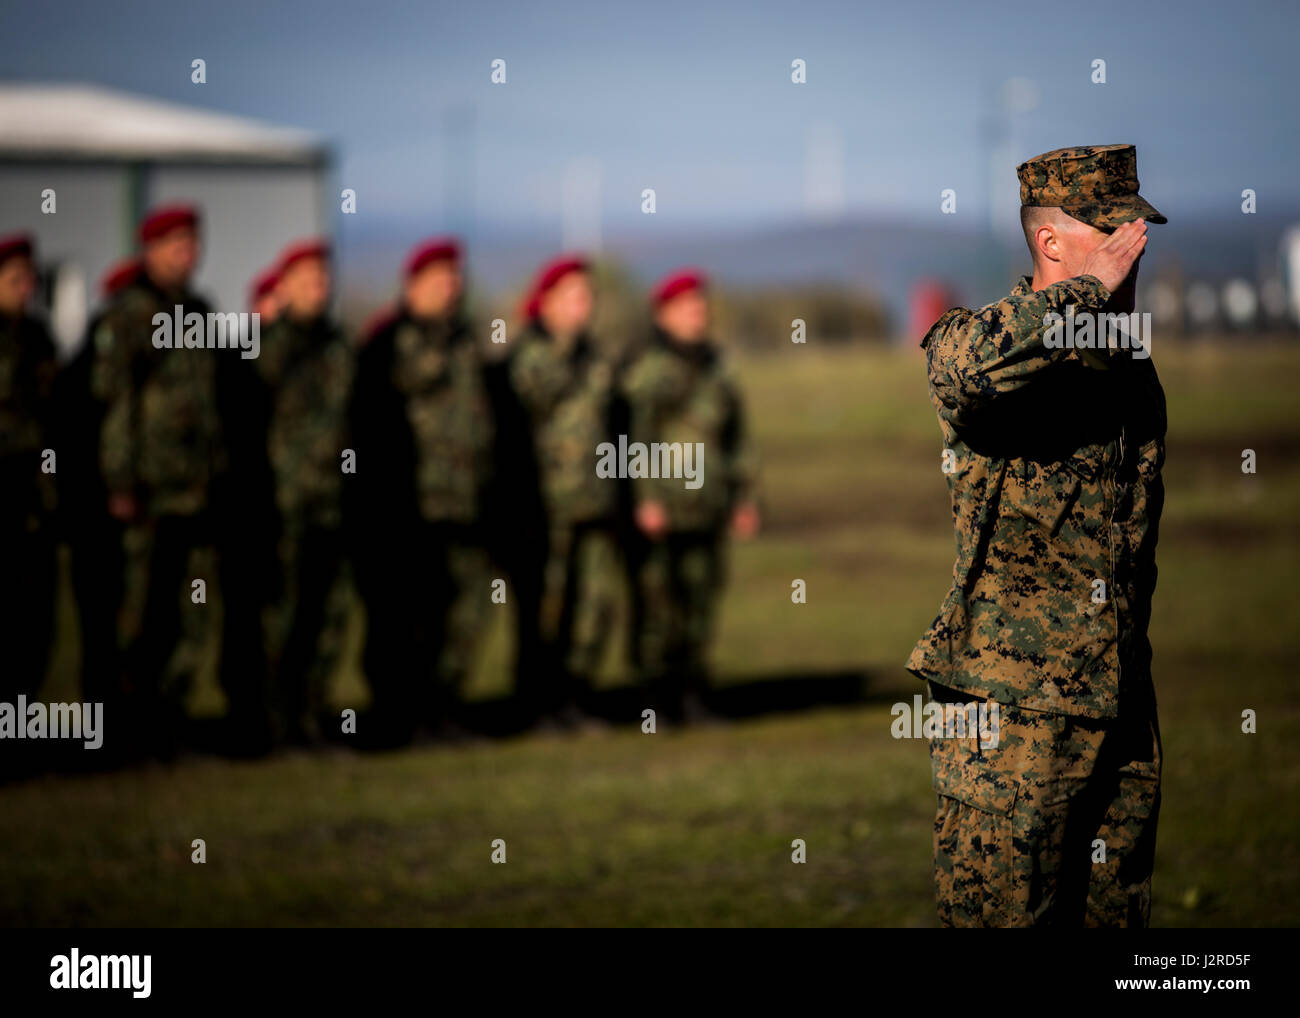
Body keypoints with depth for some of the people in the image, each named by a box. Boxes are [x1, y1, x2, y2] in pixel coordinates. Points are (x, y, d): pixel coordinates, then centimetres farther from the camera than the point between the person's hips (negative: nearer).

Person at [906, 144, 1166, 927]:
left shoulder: (1135, 370, 15)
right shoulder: (976, 342, -8)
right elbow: (966, 363, -36)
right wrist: (1092, 291, -23)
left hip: (1122, 714, 7)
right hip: (1010, 711, -7)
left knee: (1117, 913, 10)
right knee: (1000, 916, -5)